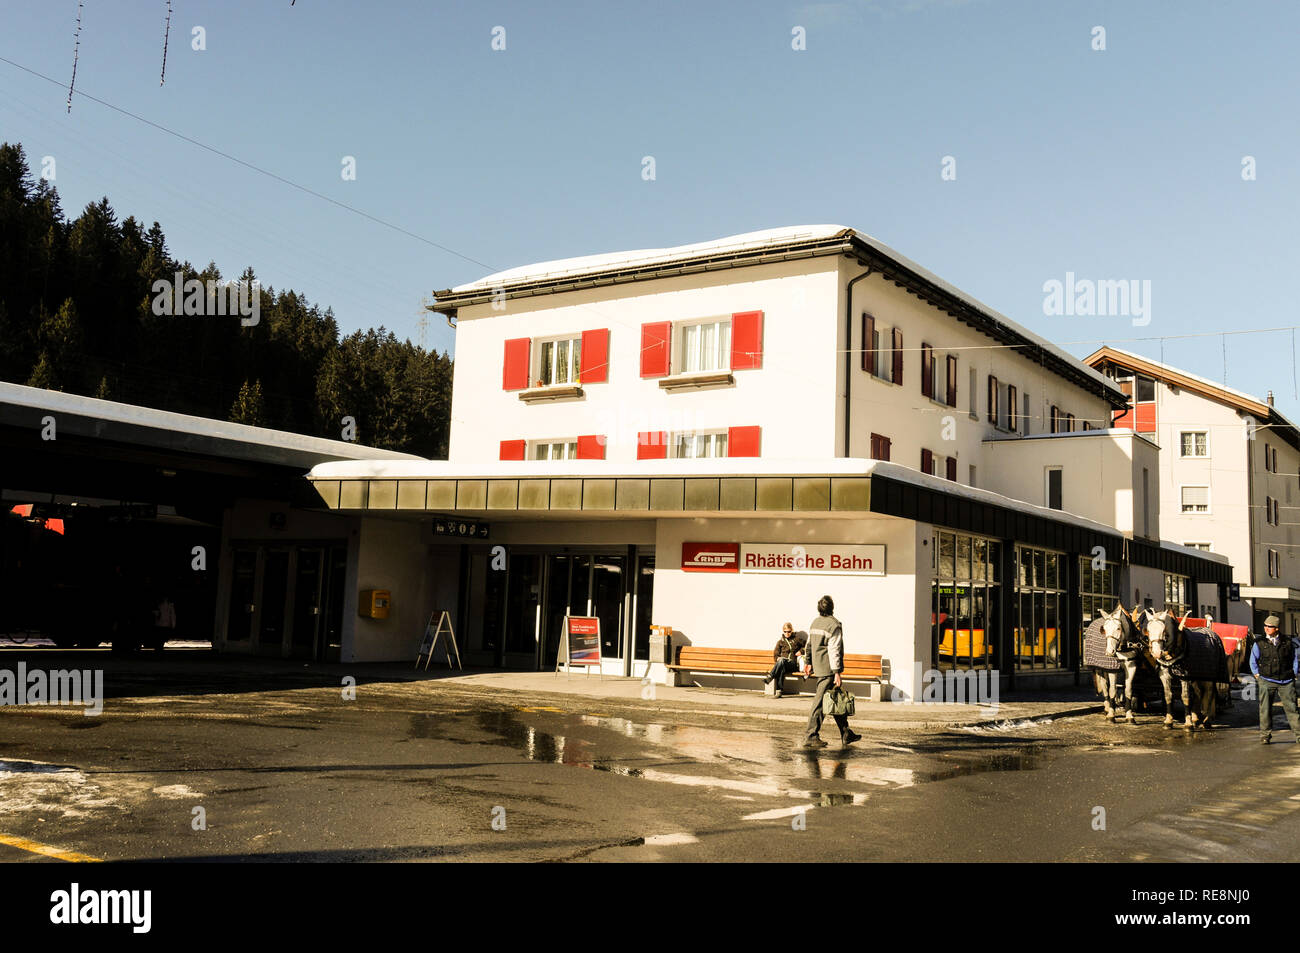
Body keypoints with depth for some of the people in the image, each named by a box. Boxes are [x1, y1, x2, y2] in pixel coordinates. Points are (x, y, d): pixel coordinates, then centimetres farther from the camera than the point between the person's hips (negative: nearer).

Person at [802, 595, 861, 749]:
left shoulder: (815, 622, 11)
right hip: (828, 669, -8)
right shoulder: (834, 625, -14)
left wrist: (808, 662, 26)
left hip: (818, 666, 8)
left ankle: (846, 734, 21)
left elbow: (809, 644, 17)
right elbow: (834, 649, -18)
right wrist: (836, 672, -17)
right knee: (820, 701, -6)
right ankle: (811, 736, -5)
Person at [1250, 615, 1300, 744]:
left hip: (1286, 682, 0)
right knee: (1265, 709, -1)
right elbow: (1253, 661, 15)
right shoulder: (1259, 643, 6)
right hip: (1266, 681, 0)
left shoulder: (1288, 642, 6)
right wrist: (1258, 675, 7)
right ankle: (1265, 735, 7)